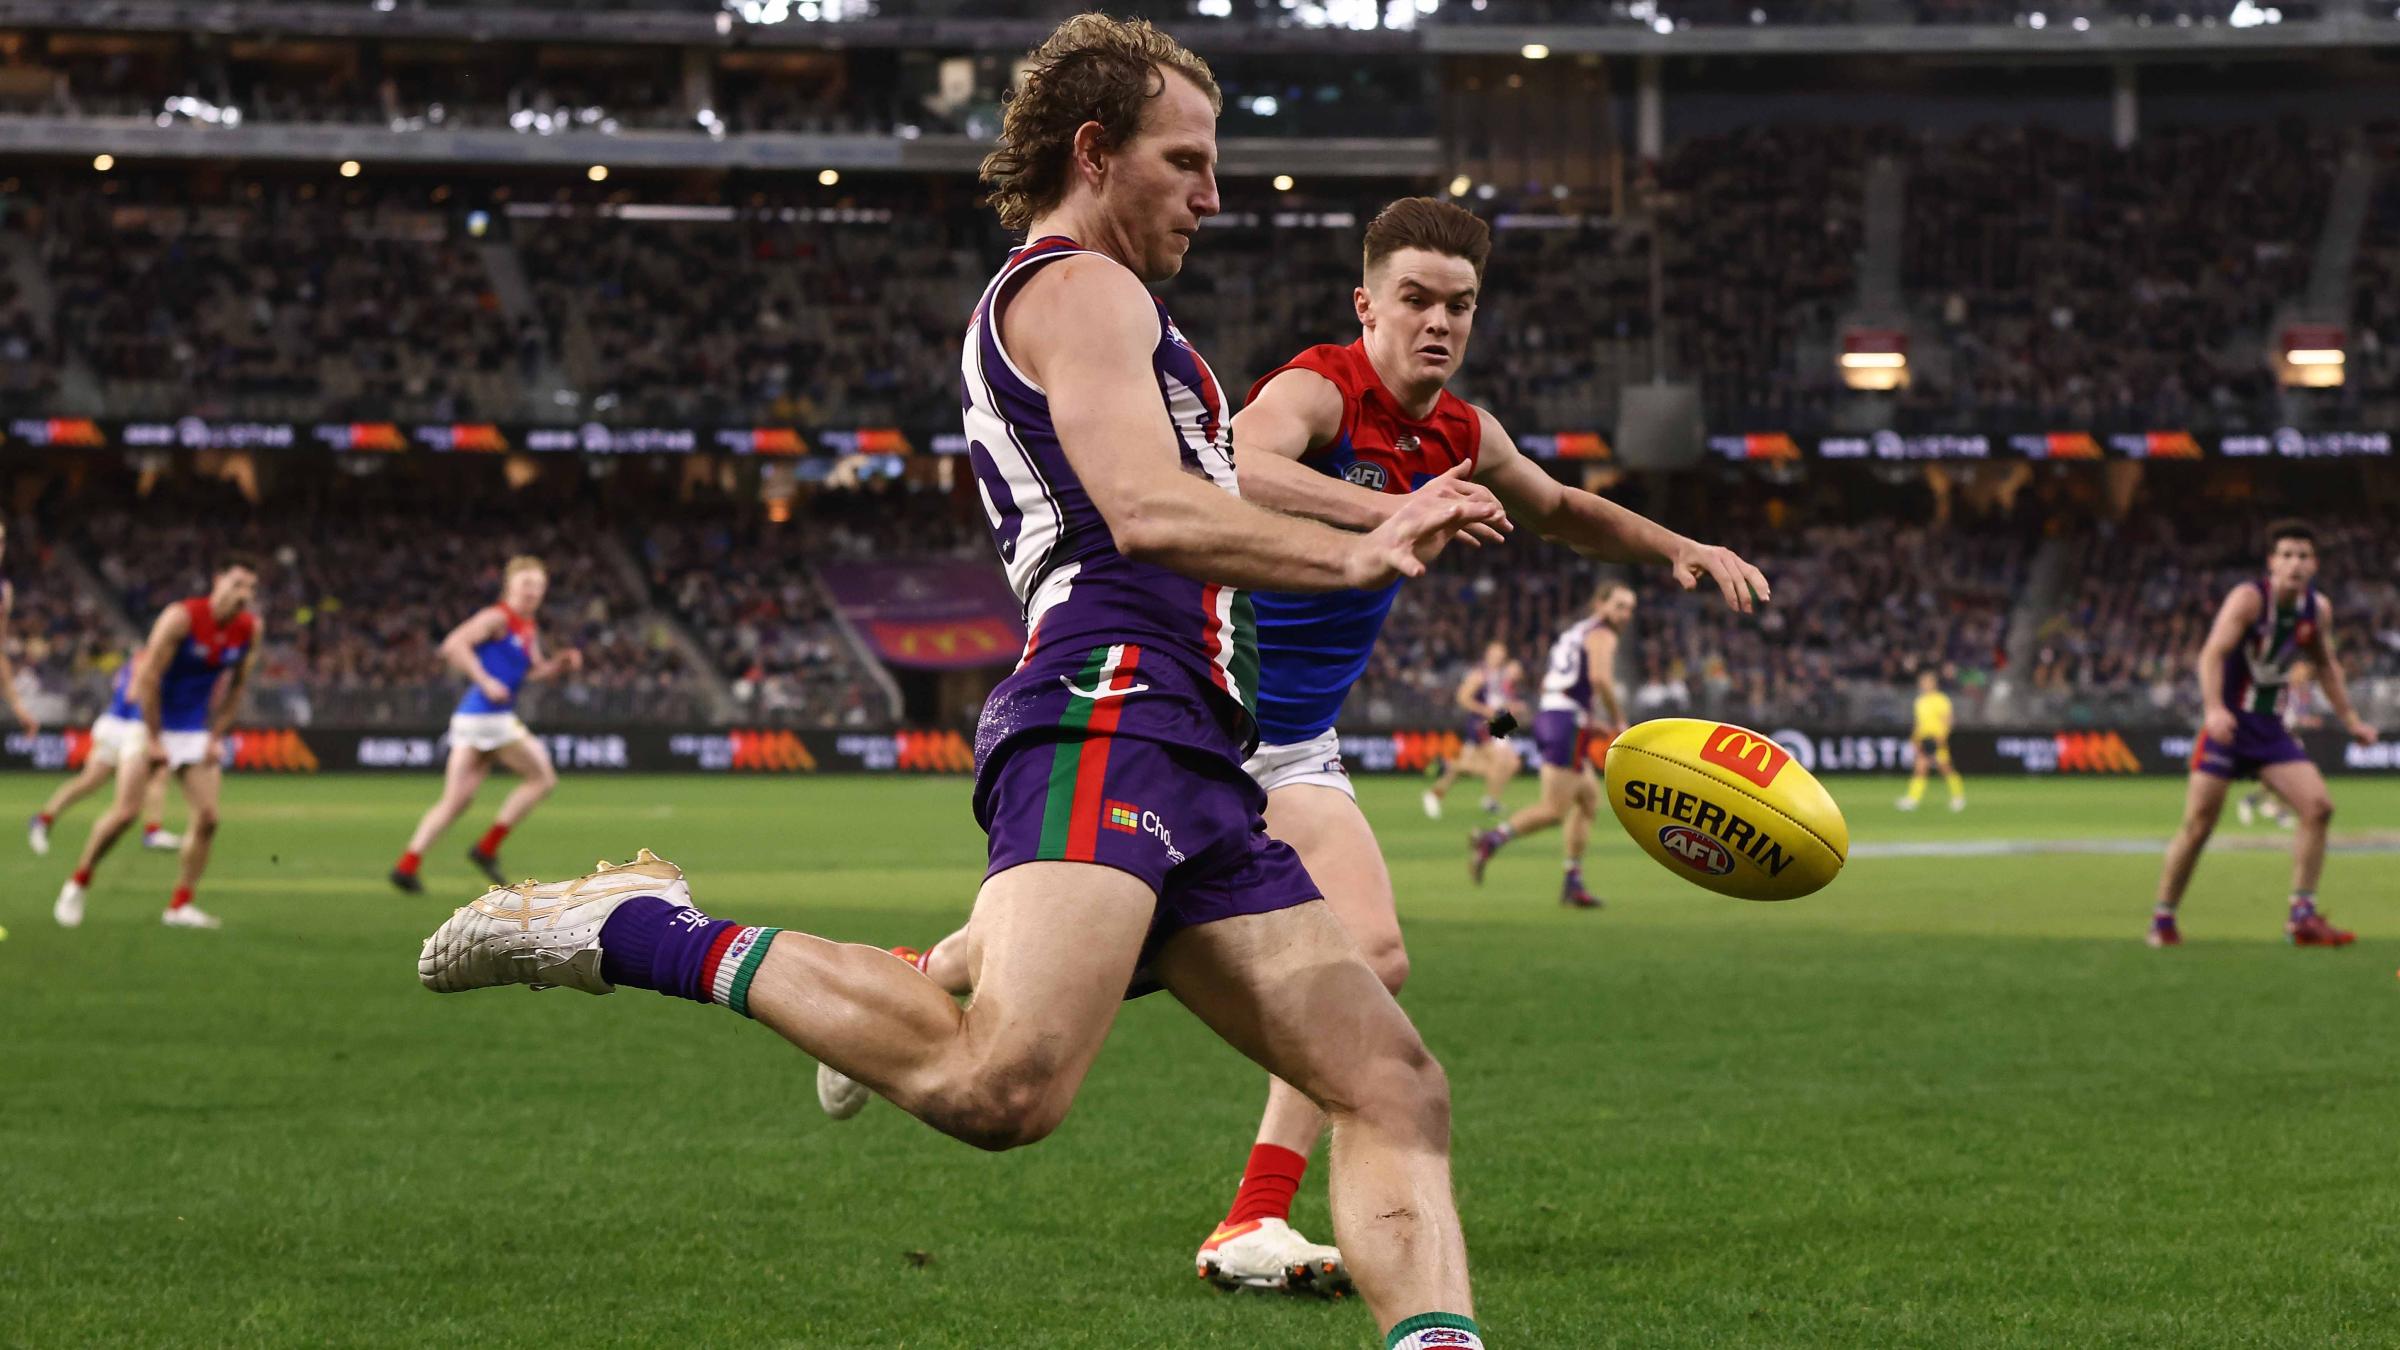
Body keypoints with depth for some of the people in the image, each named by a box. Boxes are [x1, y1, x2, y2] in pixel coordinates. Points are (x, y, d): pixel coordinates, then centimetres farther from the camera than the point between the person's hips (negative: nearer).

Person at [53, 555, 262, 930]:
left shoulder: (249, 630, -3)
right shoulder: (181, 617, -20)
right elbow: (148, 678, -18)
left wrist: (216, 737, 3)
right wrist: (153, 739, -17)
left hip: (197, 731, 5)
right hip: (153, 722, -5)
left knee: (206, 818, -7)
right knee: (124, 812, -13)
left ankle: (180, 905, 2)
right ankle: (77, 883, 6)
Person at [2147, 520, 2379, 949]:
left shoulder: (2318, 610, 5)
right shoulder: (2249, 598, -14)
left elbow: (2325, 666, 22)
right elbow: (2213, 653, -26)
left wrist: (2351, 720, 18)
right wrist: (2214, 708, -41)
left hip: (2270, 728, 6)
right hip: (2228, 721, -6)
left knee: (2318, 806, -9)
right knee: (2198, 824, -8)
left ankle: (2303, 917, -2)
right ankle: (2163, 920, 6)